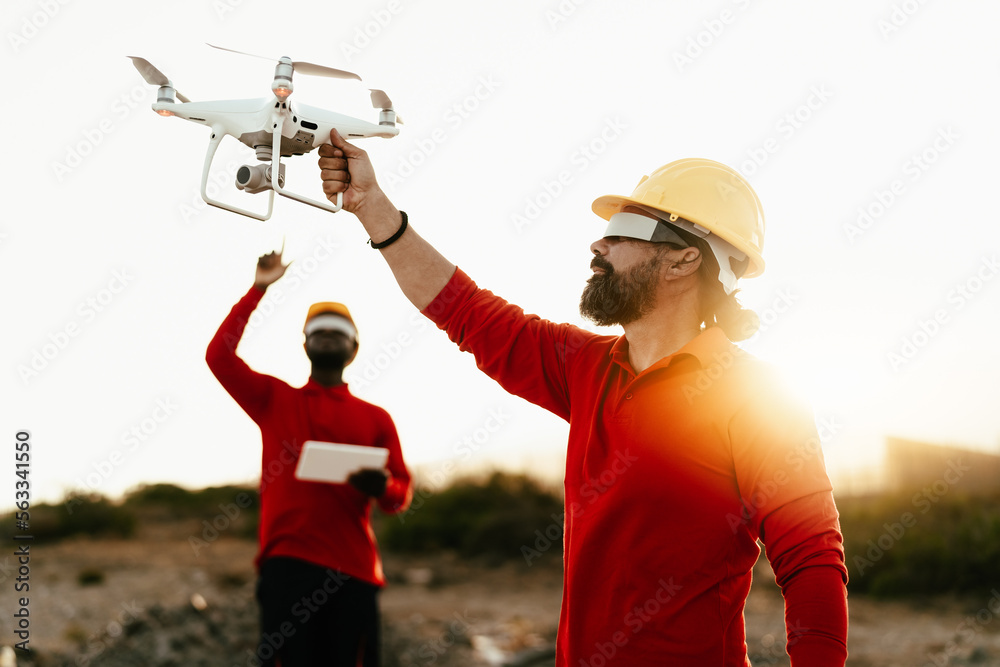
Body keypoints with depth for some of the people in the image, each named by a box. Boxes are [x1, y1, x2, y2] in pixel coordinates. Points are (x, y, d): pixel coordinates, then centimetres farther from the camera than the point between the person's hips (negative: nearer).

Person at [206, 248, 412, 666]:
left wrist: (382, 486, -12)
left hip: (353, 569, 1)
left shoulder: (376, 419, 16)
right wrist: (258, 290, 2)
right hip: (287, 563, -1)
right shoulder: (273, 399, 15)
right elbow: (218, 356, 2)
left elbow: (401, 495, 13)